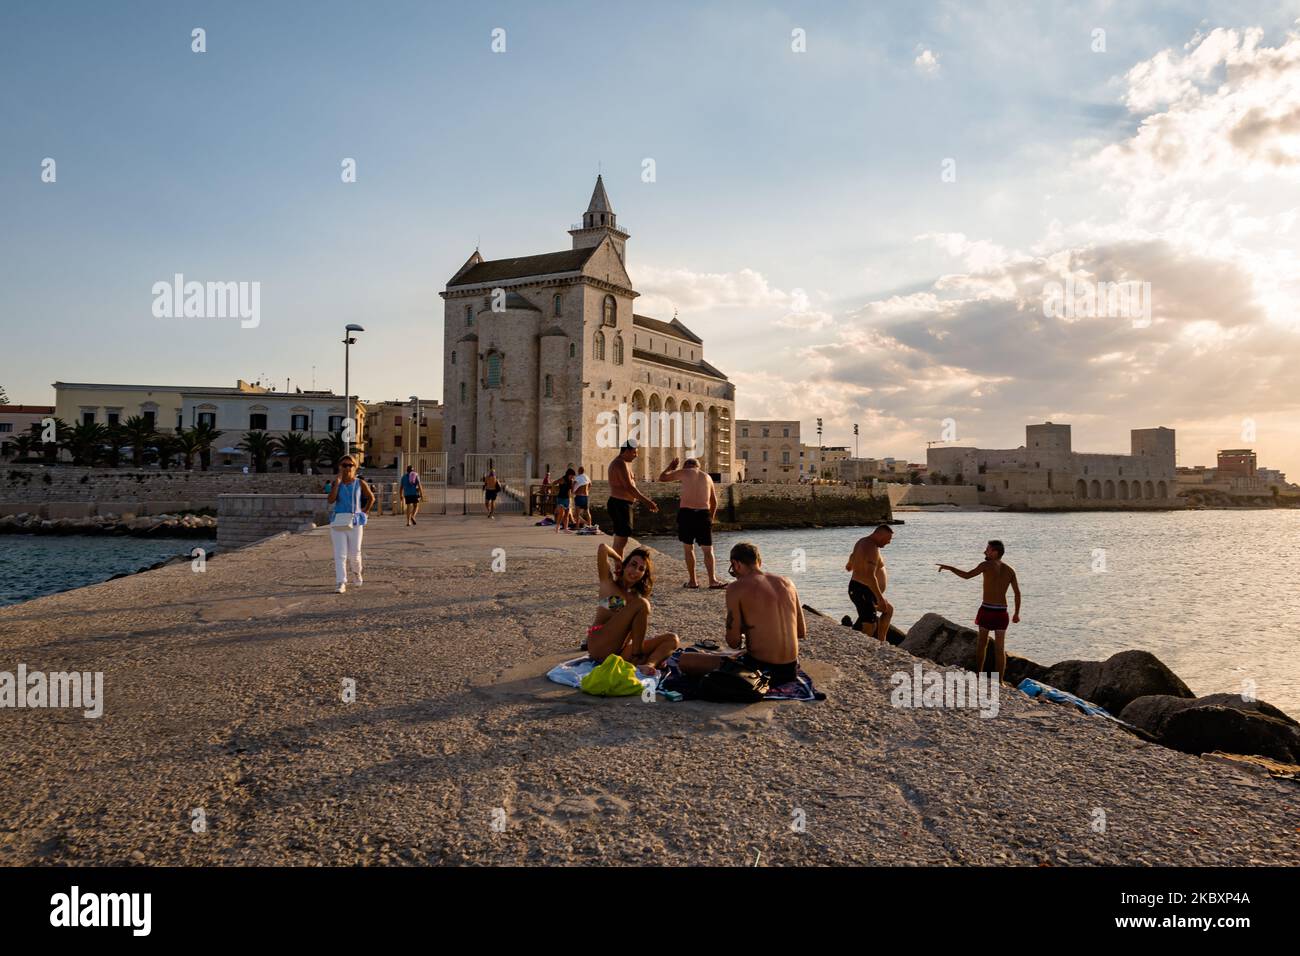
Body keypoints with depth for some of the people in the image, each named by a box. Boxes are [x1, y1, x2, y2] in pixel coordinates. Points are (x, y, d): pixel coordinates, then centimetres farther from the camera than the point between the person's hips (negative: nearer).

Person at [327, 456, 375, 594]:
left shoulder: (360, 483, 2)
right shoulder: (337, 483, 4)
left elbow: (371, 498, 15)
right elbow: (331, 500, -12)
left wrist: (365, 512, 8)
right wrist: (338, 481, -12)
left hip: (354, 522, -1)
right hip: (338, 522, 1)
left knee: (354, 554, 5)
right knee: (340, 554, -5)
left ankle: (358, 572, 36)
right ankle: (341, 583, -3)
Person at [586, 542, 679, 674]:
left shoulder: (637, 596, 19)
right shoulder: (608, 583, 5)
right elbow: (602, 548, -9)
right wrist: (618, 559, 7)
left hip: (621, 650, 6)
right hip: (600, 647, -6)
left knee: (672, 639, -6)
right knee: (641, 604, -20)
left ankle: (649, 664, -36)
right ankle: (636, 657, -18)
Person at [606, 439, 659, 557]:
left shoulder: (617, 463, 19)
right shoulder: (621, 464, -14)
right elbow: (629, 488, -23)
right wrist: (647, 502, -22)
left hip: (618, 504, 11)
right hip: (620, 505, -11)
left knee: (619, 539, 14)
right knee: (622, 540, -11)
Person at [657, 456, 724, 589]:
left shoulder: (683, 472, 8)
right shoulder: (707, 476, 18)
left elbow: (662, 478, 17)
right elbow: (714, 502, 21)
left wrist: (670, 467, 33)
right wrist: (711, 518, 30)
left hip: (686, 512, -2)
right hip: (704, 513, 2)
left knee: (688, 548, 11)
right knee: (708, 550, 5)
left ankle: (692, 581, 12)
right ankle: (712, 580, -7)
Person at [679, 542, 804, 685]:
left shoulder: (736, 588, -10)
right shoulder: (787, 583, 6)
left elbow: (733, 642, -11)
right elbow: (802, 633, 13)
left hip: (761, 670, -7)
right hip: (791, 671, 7)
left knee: (685, 660, -1)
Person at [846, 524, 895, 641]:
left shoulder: (862, 542, 11)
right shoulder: (872, 549, -21)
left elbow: (853, 556, 32)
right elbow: (870, 576, -30)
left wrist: (849, 565, 54)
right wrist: (880, 598, -28)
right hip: (864, 593, -11)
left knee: (889, 610, 27)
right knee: (868, 631, -10)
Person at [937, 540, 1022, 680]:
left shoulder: (986, 565, -8)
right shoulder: (1009, 570, 6)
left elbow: (967, 575, -18)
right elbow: (1017, 593, 3)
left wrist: (950, 568, -6)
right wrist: (1017, 613, 10)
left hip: (986, 610, -3)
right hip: (1001, 612, 3)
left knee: (981, 644, 13)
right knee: (1000, 648, 9)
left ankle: (978, 675, 12)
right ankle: (1000, 681, 8)